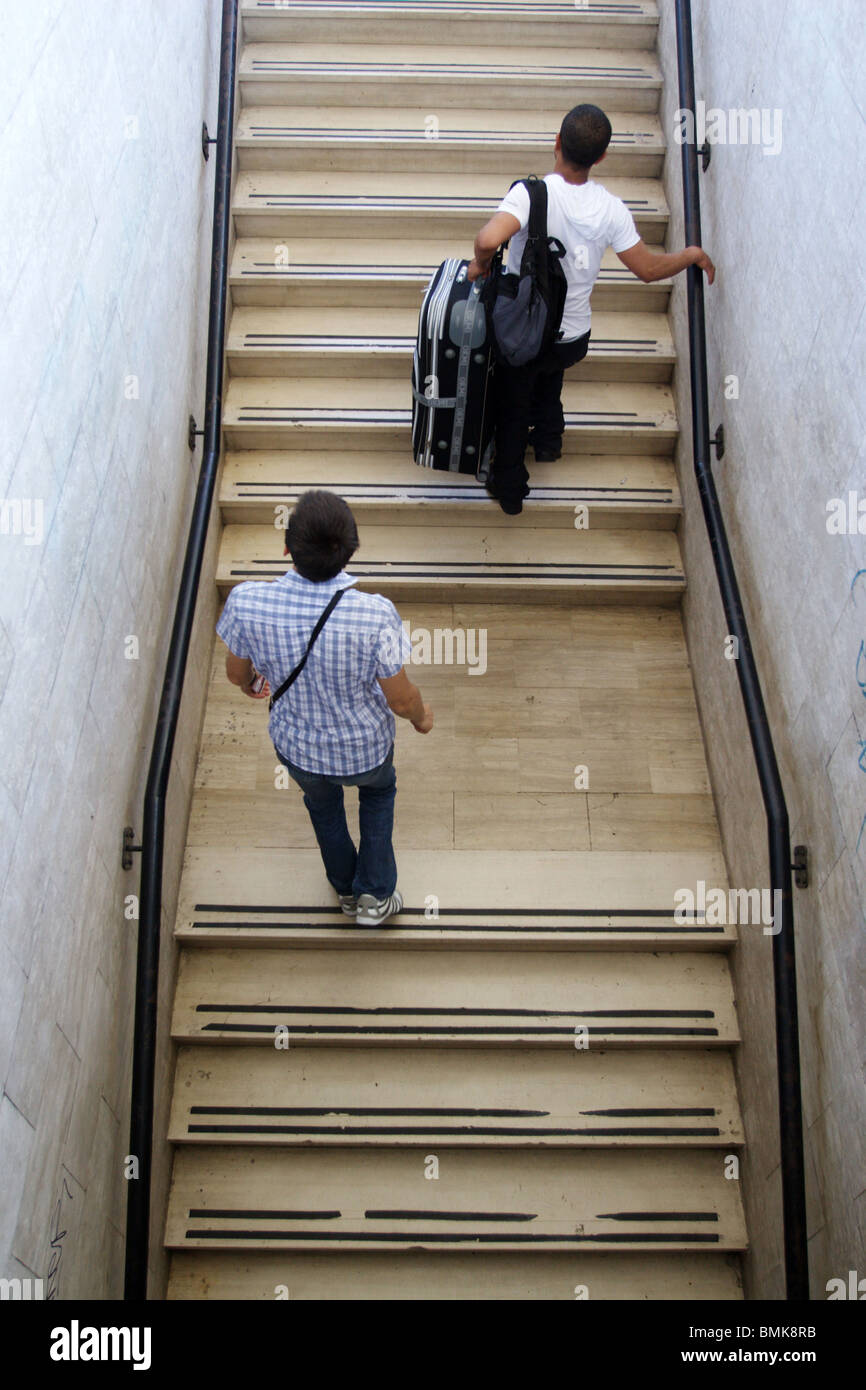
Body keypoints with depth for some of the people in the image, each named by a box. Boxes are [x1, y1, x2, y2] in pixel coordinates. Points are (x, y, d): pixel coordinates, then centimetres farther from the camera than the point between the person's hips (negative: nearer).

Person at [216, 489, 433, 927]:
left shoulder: (246, 603, -31)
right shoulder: (374, 615, -37)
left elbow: (236, 672, -9)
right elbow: (400, 699, -21)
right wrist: (421, 715, 3)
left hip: (297, 747, 2)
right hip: (364, 746, -2)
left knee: (323, 805, 36)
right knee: (378, 791, 36)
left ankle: (346, 890, 59)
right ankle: (375, 895, 40)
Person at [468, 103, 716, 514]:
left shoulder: (531, 193, -26)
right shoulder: (611, 208, -15)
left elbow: (489, 239, -43)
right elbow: (648, 268, -5)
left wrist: (481, 264, -20)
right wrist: (692, 255, 13)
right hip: (573, 339, 3)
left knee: (512, 411, 22)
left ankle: (510, 489, 37)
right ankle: (548, 436, 47)